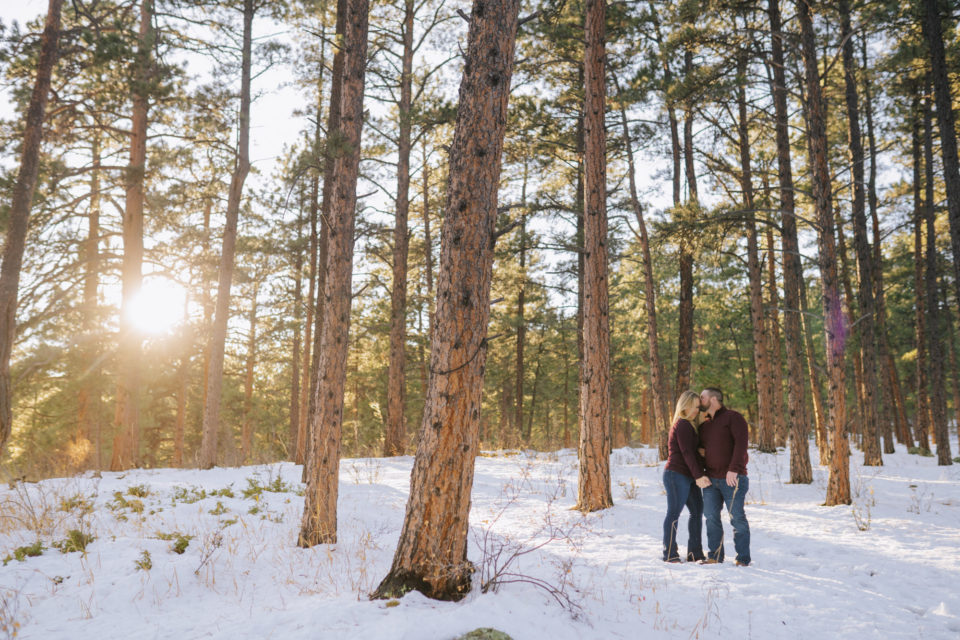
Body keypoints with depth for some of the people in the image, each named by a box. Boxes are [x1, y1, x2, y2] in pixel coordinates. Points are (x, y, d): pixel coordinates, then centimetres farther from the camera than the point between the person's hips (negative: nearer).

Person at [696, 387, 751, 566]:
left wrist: (734, 469, -25)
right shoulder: (704, 425, 17)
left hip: (732, 478, -7)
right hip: (711, 479, 7)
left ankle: (743, 558, 4)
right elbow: (701, 447, 25)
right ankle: (714, 556, 13)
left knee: (737, 517, -4)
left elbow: (741, 443, -16)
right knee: (711, 517, 4)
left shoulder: (732, 417, -5)